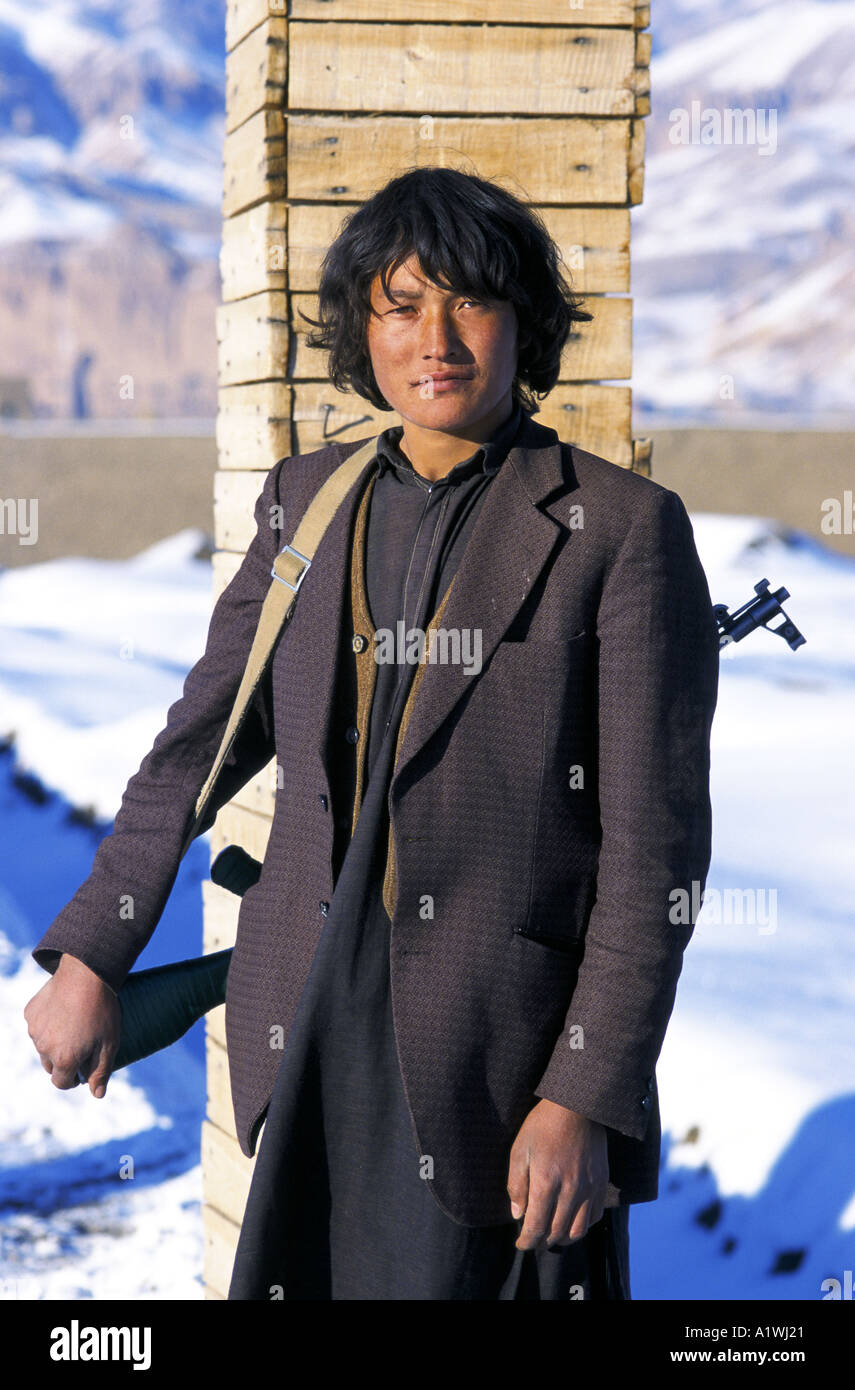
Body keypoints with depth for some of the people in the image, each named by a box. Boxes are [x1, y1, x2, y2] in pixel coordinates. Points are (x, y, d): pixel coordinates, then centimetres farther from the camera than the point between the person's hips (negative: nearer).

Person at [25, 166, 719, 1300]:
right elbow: (201, 743, 17)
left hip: (500, 1053, -4)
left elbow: (655, 844, -8)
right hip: (309, 1032, 4)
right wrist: (89, 961, 13)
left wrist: (583, 1098, -12)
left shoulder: (621, 528, -5)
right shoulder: (307, 496, 10)